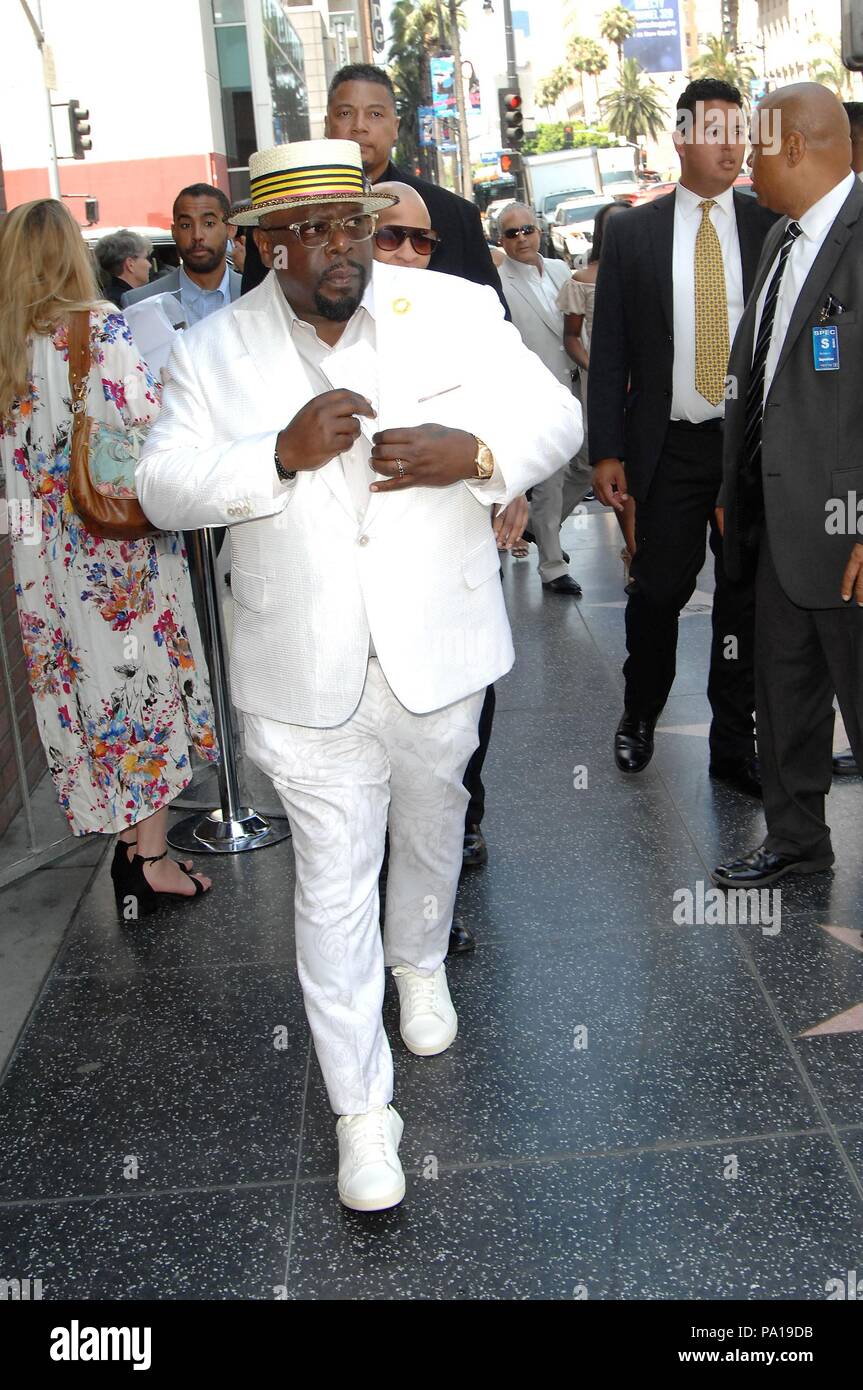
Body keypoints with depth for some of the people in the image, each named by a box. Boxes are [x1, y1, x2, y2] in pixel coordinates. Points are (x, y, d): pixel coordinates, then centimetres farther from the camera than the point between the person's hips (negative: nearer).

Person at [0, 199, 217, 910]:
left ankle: (127, 840, 24)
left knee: (86, 684, 14)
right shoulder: (100, 326, -12)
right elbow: (145, 419, -18)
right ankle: (152, 860, 10)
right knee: (146, 678, 4)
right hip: (121, 539, -5)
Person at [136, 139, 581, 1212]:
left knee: (430, 831, 24)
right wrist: (281, 454, -24)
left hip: (438, 654, 2)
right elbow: (164, 486, -7)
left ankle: (420, 962, 56)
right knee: (334, 884, 3)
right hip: (307, 673, -1)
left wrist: (473, 452, -24)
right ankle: (360, 1108, 18)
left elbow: (554, 417, -2)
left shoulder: (457, 310, -2)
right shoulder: (213, 352, -2)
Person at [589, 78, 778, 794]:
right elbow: (609, 350, 3)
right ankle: (639, 714, 28)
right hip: (670, 446, 0)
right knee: (658, 587, 3)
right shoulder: (630, 232, 4)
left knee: (746, 593, 6)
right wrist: (607, 451, -3)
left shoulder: (773, 227, 4)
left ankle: (734, 742, 19)